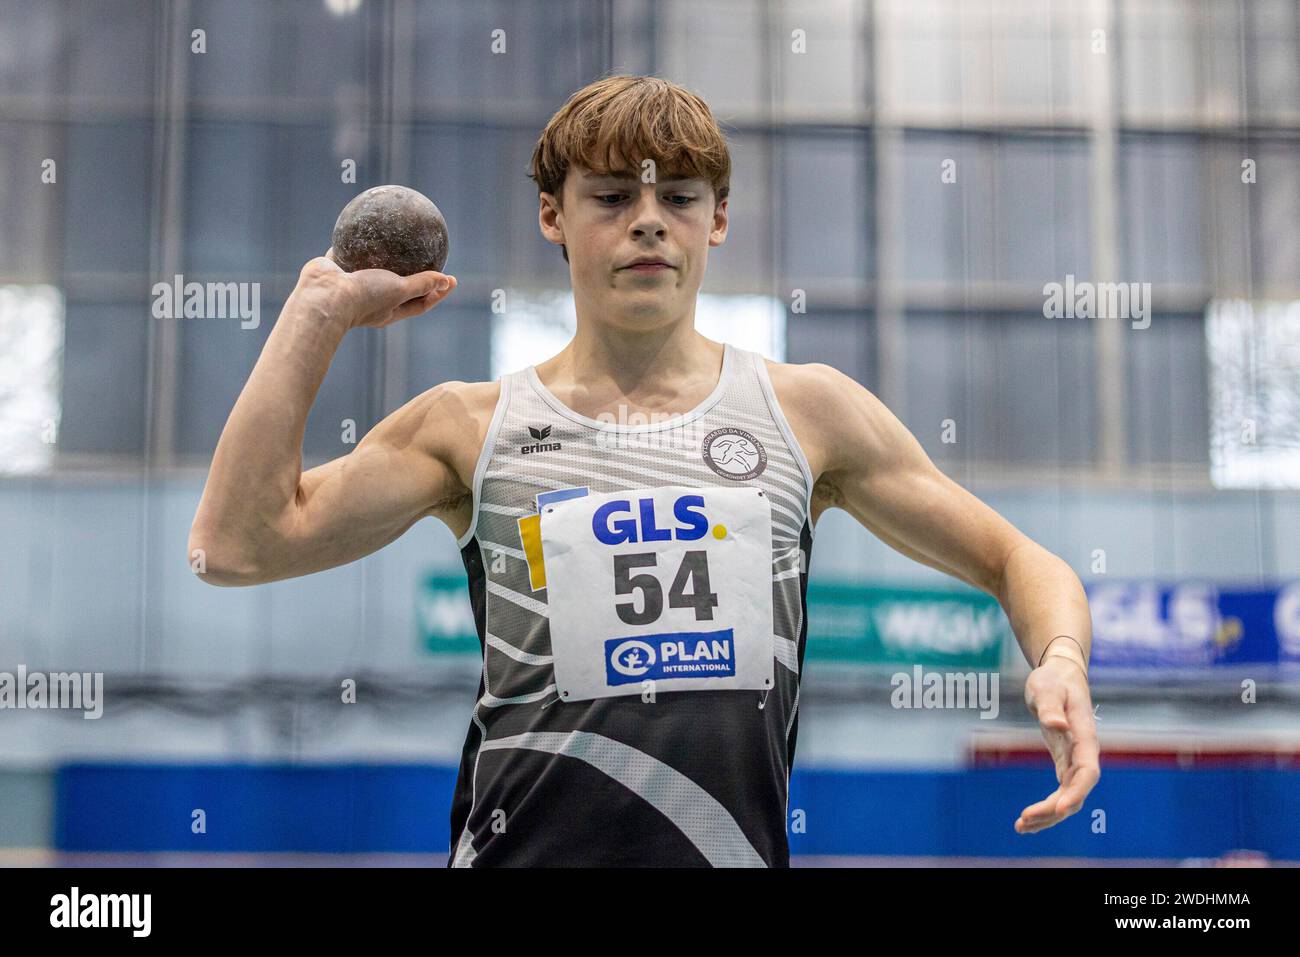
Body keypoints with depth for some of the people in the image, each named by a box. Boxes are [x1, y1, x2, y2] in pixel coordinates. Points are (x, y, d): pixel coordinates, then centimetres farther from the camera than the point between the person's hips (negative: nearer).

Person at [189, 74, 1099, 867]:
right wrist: (321, 307, -2)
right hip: (519, 848, 0)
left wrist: (1060, 663, -10)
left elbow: (1016, 560, 11)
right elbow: (238, 544, -5)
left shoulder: (805, 409, 6)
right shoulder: (470, 428, 4)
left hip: (736, 848, 1)